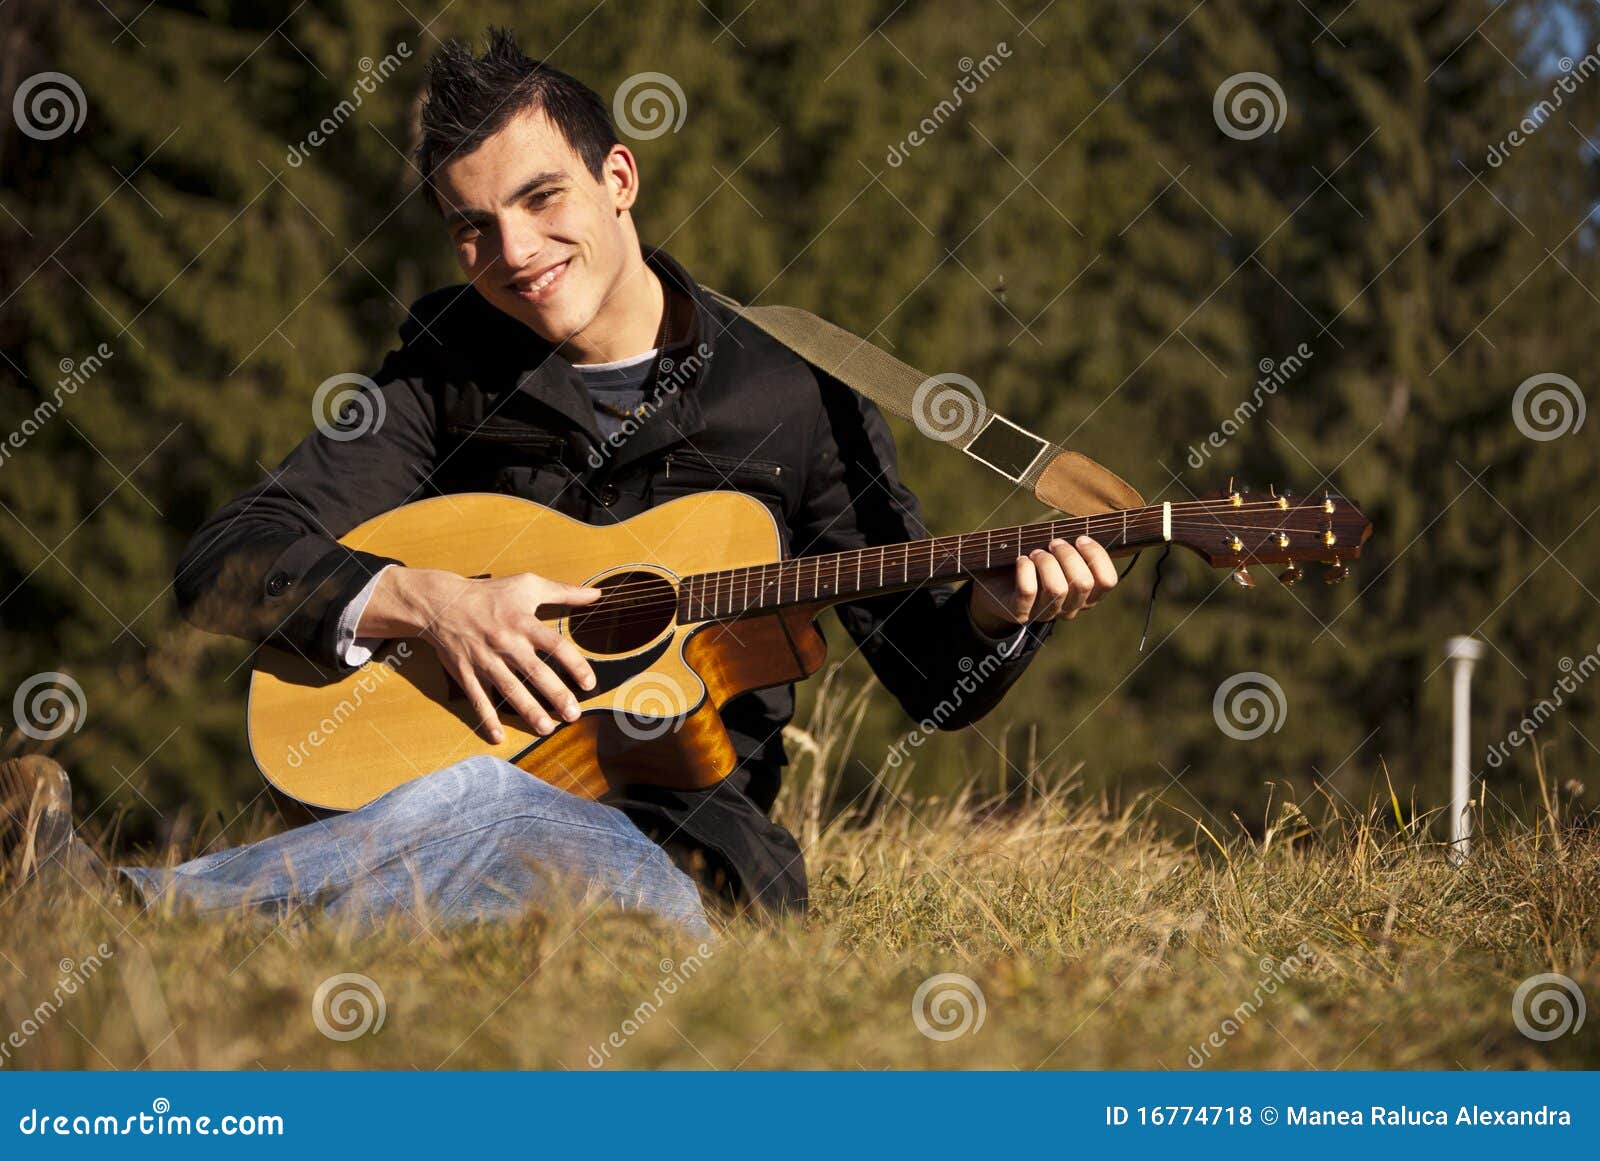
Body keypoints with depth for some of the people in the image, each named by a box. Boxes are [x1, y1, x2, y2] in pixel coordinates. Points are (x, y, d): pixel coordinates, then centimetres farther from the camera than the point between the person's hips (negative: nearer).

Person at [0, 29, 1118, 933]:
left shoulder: (798, 393, 7)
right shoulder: (449, 372, 11)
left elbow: (934, 676, 11)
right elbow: (220, 567, 4)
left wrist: (1000, 609, -13)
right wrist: (423, 602, -12)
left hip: (680, 850, -1)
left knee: (491, 808, -39)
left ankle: (107, 908, -52)